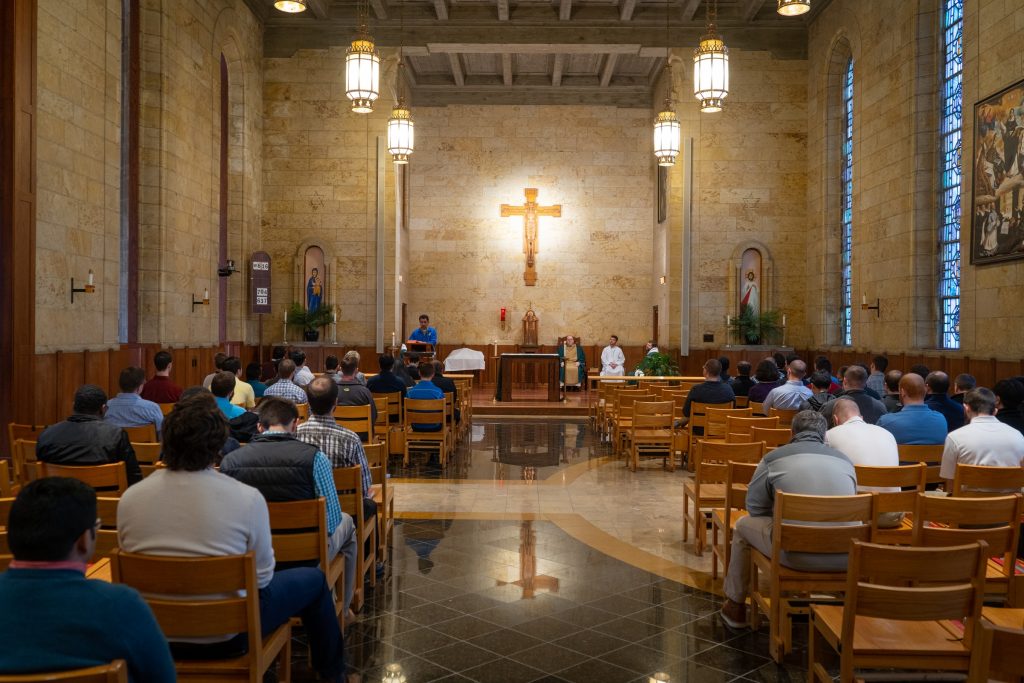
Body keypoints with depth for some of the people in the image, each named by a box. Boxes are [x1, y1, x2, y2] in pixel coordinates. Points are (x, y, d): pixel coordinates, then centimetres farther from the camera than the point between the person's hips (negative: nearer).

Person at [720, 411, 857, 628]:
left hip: (794, 554, -3)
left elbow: (754, 507, 9)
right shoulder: (845, 460, 13)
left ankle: (735, 606, 36)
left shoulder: (774, 458, 4)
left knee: (744, 525, 25)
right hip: (845, 558, 4)